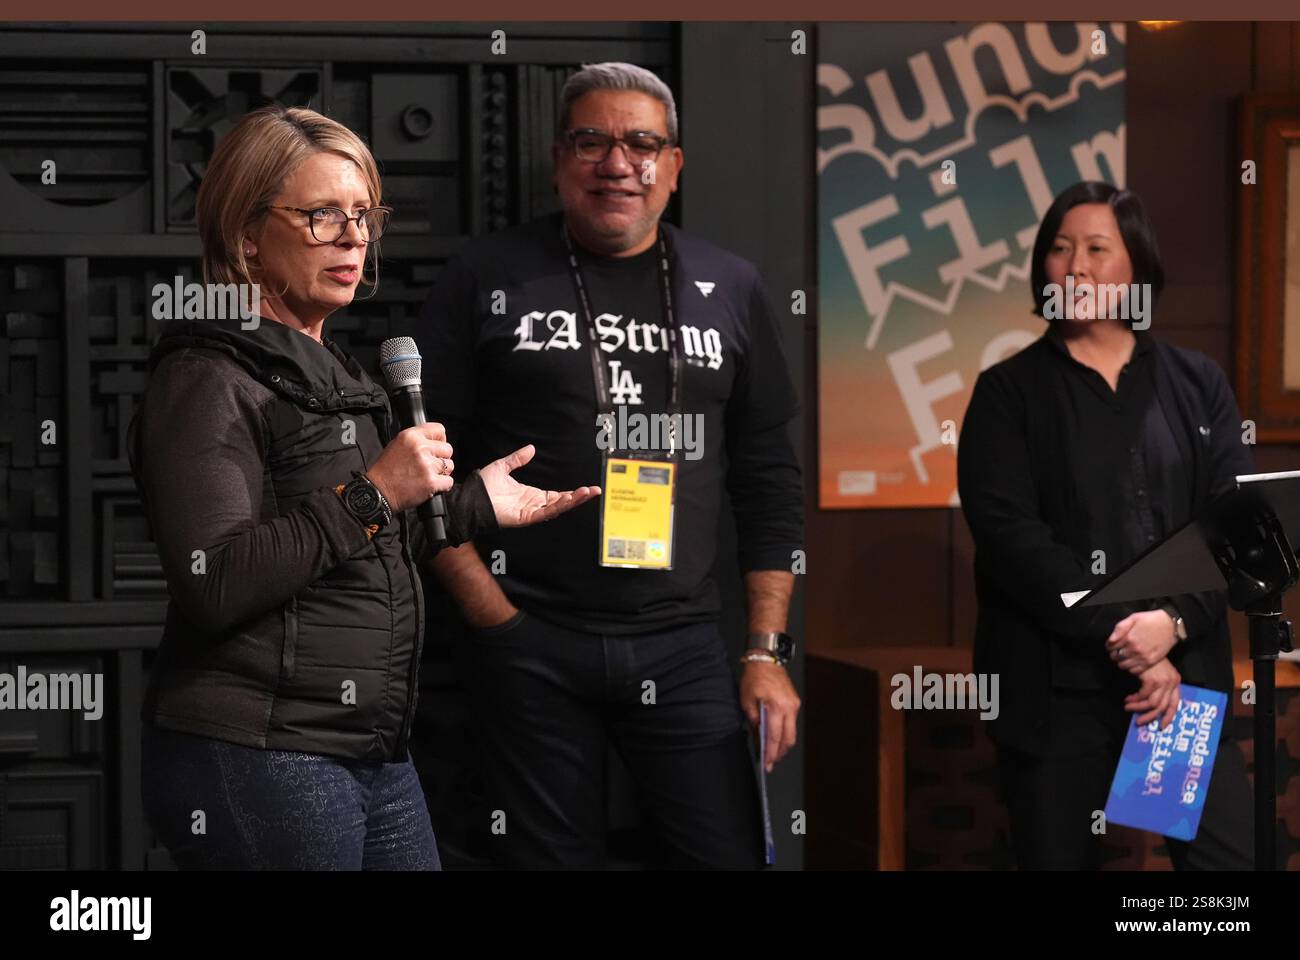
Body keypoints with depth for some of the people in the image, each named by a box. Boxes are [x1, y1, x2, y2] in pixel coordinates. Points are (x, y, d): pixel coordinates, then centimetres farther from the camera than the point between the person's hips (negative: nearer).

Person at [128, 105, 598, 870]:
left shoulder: (331, 374, 18)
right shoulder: (209, 377, -11)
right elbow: (213, 585, -22)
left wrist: (474, 506, 21)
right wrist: (370, 493, -21)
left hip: (375, 751, 9)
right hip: (260, 757, -9)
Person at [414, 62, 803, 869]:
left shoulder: (730, 288, 9)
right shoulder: (489, 279, 3)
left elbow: (770, 482, 10)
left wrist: (767, 649, 4)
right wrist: (488, 612, -7)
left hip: (682, 648, 2)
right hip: (529, 645, -1)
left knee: (730, 853, -2)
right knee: (552, 854, 4)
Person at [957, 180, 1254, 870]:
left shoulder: (1198, 385, 11)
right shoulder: (1008, 392, 4)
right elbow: (1009, 534, -8)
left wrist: (1174, 623, -15)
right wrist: (1120, 639, -15)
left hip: (1186, 675, 2)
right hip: (1056, 685, -1)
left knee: (1229, 857, -5)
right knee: (1058, 857, 3)